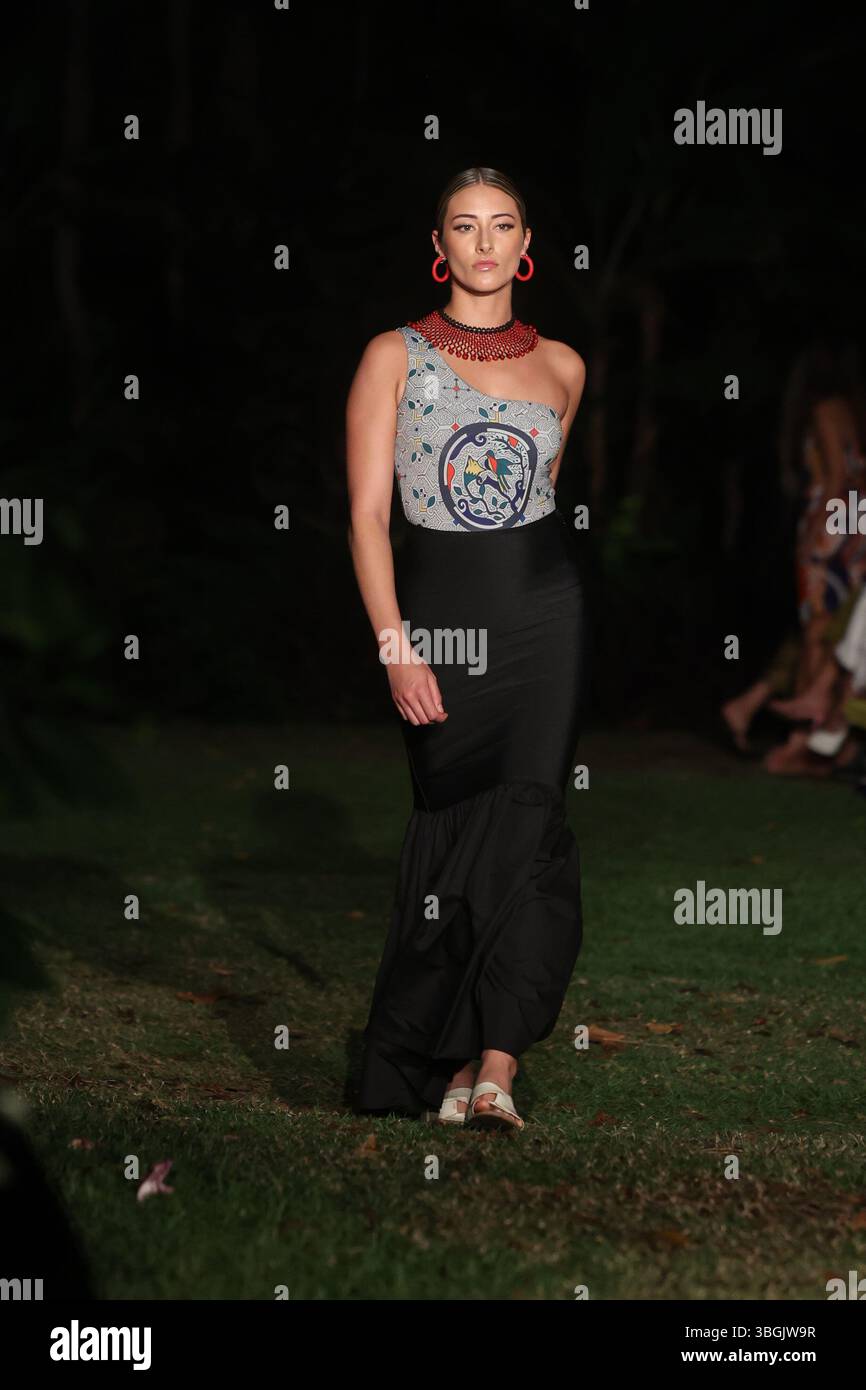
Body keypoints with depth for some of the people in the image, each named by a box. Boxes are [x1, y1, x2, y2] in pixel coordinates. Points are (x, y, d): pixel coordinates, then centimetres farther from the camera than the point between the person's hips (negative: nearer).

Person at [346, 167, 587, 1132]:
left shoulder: (560, 365, 9)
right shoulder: (394, 356, 0)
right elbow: (367, 515, -4)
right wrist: (395, 648, -13)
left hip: (542, 607, 2)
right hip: (436, 608, -2)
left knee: (527, 819, -10)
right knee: (454, 827, 1)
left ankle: (491, 1069, -13)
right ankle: (465, 1061, 12)